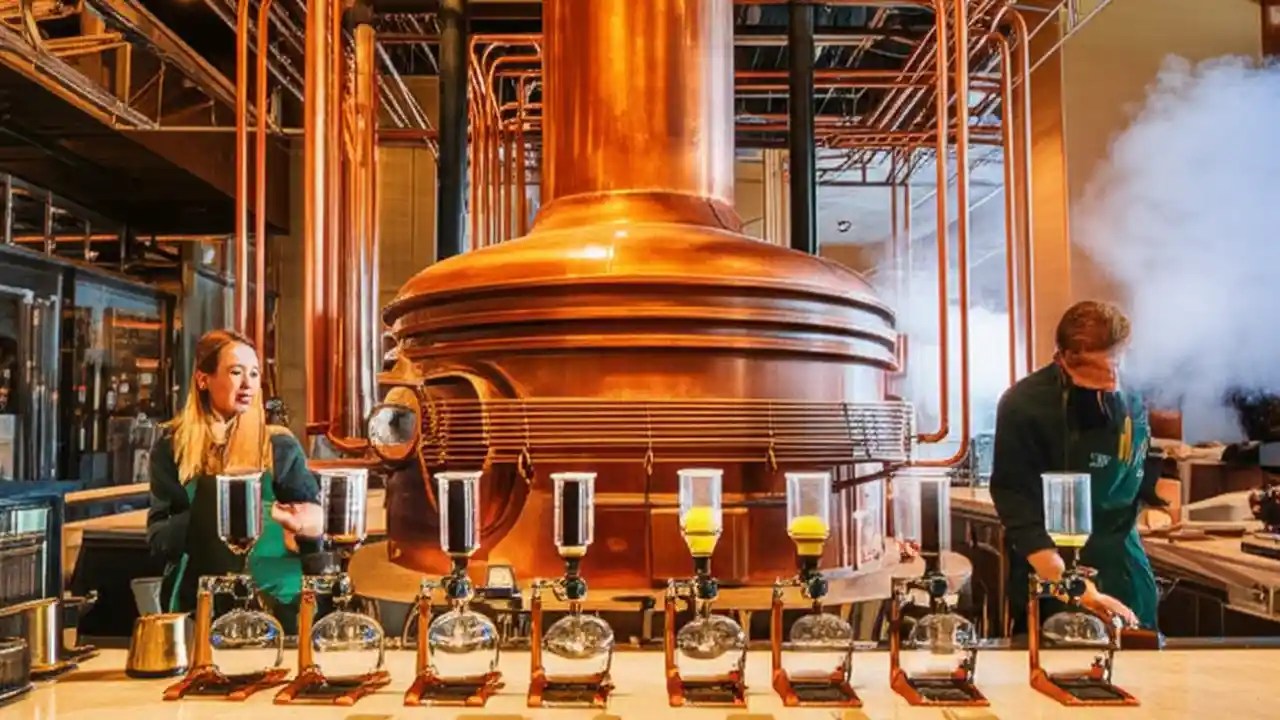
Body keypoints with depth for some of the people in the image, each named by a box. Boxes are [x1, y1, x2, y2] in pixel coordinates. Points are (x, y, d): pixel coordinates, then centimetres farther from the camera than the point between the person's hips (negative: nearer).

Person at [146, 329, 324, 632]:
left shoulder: (279, 445, 1)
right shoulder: (173, 445, 3)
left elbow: (313, 517, -4)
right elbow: (157, 534, 1)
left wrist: (309, 526, -27)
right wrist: (206, 518, -18)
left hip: (271, 599, 0)